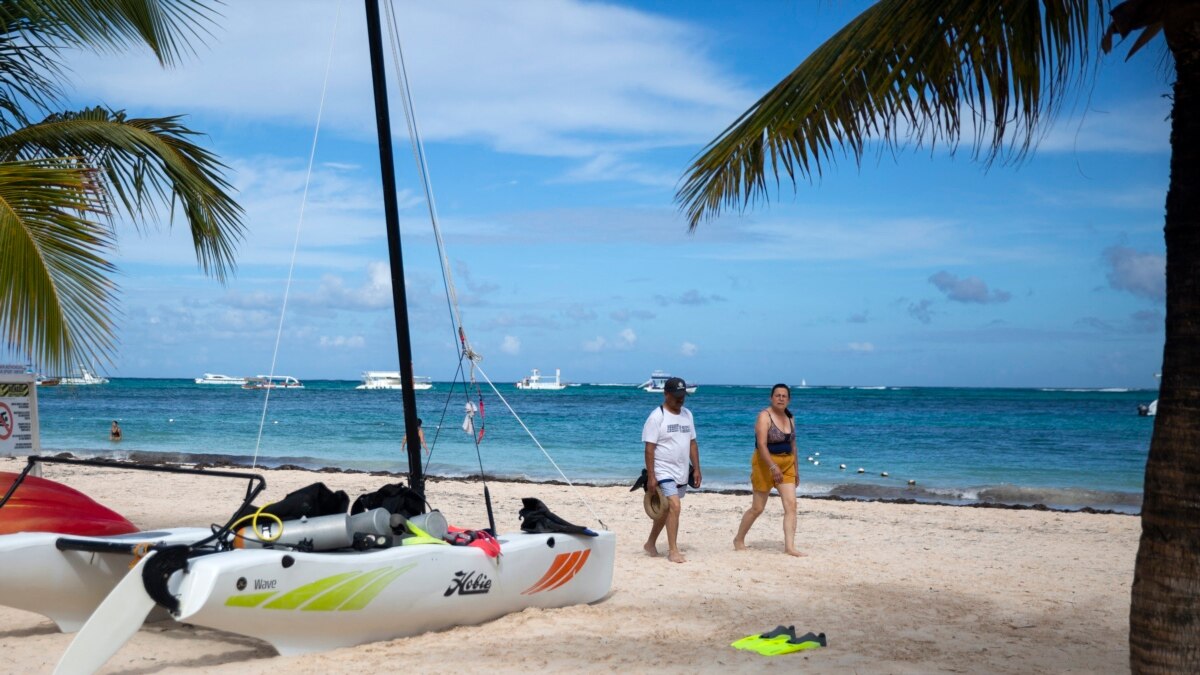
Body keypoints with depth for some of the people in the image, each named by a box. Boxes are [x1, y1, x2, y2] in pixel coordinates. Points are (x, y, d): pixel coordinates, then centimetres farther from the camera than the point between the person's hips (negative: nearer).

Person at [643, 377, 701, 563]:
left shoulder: (687, 414, 10)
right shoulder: (657, 417, -11)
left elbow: (692, 443, 15)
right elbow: (649, 448, -13)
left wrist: (696, 469, 9)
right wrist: (651, 477, -18)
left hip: (682, 474, 7)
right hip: (663, 472, -7)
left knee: (667, 509, 15)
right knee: (674, 506, -19)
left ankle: (651, 543, 32)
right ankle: (673, 550, -13)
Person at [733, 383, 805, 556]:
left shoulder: (790, 418, 9)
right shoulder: (765, 417, -14)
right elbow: (761, 445, -23)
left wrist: (795, 469, 17)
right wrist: (773, 467, -33)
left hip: (786, 465, 6)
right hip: (766, 464, -6)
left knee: (791, 505, -8)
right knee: (757, 508, 4)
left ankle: (790, 546, -8)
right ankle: (739, 539, 24)